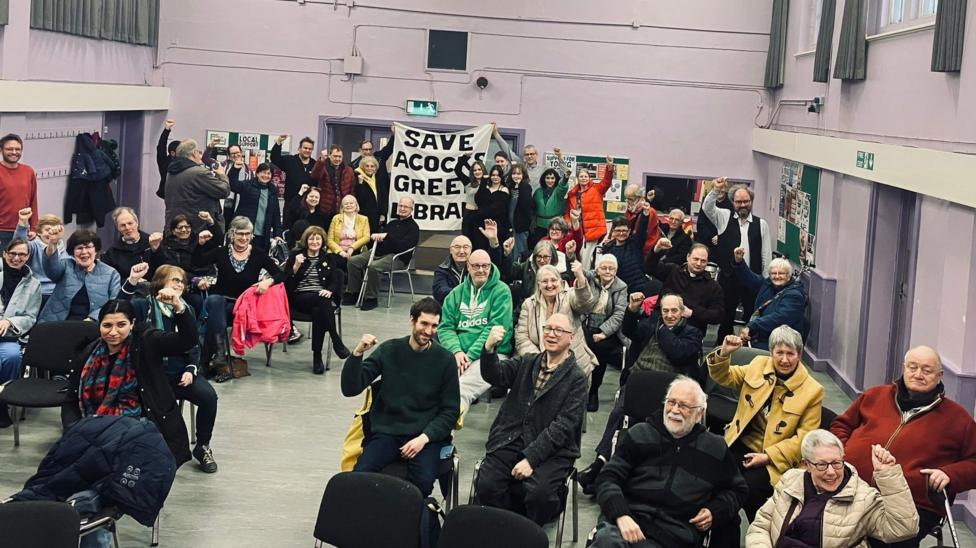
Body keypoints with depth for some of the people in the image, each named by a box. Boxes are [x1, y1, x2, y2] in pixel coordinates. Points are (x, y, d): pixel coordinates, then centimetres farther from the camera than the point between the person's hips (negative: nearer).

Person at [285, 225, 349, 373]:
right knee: (322, 301, -36)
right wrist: (296, 266, -13)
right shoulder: (295, 254, 13)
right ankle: (337, 342, -35)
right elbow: (286, 280, 4)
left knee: (318, 311, -36)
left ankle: (317, 356, -34)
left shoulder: (328, 257, 19)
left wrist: (330, 290, -15)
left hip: (321, 298, 2)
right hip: (299, 298, -2)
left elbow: (335, 280, 8)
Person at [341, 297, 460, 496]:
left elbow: (450, 411, 5)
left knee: (423, 482, -31)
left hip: (426, 436, -1)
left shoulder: (445, 360, 2)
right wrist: (357, 354, -17)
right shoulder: (389, 350, 5)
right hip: (386, 433, 1)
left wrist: (424, 438, -11)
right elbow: (350, 389, 0)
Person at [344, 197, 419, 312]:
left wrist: (387, 236, -23)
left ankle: (371, 298, -22)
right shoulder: (392, 223, 23)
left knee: (373, 266, -35)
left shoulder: (413, 227, -1)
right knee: (353, 261, -10)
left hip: (397, 257, -8)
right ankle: (353, 293, -5)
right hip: (379, 253, 8)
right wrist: (375, 236, -1)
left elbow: (403, 246, -17)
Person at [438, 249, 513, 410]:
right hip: (458, 354, 4)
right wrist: (456, 351, -7)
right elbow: (445, 327, 14)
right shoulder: (456, 293, 20)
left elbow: (497, 328, -5)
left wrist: (471, 355, -12)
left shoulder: (501, 291, 6)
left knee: (463, 389, -35)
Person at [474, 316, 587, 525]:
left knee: (538, 493, -29)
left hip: (551, 450, -4)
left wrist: (530, 458, -18)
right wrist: (489, 349, -24)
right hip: (510, 442, 4)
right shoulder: (526, 363, 15)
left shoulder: (576, 379, -1)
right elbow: (495, 375, -2)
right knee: (486, 486, -20)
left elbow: (563, 426, -9)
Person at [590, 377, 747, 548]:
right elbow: (608, 478, 6)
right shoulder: (639, 434, 14)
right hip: (628, 519, 0)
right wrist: (621, 515, -13)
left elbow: (737, 489, 32)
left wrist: (715, 512, 11)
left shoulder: (715, 449, 18)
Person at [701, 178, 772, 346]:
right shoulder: (724, 217, 6)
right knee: (726, 317, 9)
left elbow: (767, 255, 5)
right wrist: (716, 190, -25)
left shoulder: (761, 224, 5)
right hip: (728, 277, 0)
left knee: (752, 318, 3)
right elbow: (706, 207, -10)